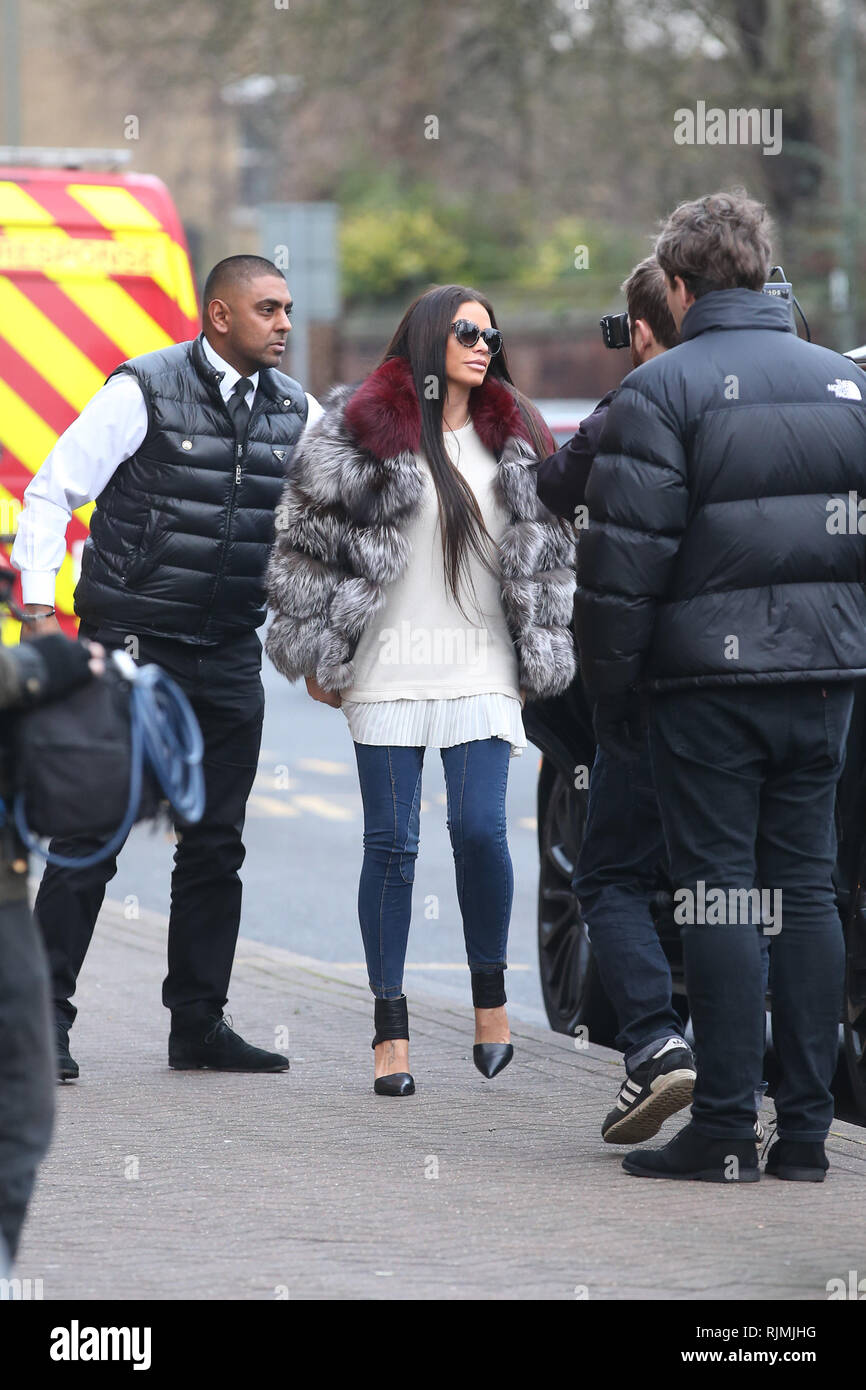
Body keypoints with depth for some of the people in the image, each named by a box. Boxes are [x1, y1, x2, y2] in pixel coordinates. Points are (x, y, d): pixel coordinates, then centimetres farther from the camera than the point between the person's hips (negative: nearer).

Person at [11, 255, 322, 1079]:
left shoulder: (296, 412, 7)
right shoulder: (143, 391, -7)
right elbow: (53, 491, -4)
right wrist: (39, 606, -9)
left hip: (230, 659, 5)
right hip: (131, 648, -5)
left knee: (216, 845, 7)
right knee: (93, 833, -5)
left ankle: (199, 1025, 15)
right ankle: (46, 1017, 1)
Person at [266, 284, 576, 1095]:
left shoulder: (514, 438, 12)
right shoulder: (362, 429, 0)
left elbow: (545, 555, 16)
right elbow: (312, 536, 0)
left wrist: (538, 661, 12)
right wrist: (319, 657, -3)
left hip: (480, 671, 2)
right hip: (387, 671, -2)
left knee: (480, 828, -11)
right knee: (390, 843, 0)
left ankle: (489, 988, 11)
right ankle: (390, 1028, 7)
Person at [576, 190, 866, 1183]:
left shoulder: (661, 389, -7)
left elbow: (623, 553, -12)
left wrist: (612, 679, -3)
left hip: (708, 674, -5)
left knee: (717, 887, -2)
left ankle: (725, 1129, -3)